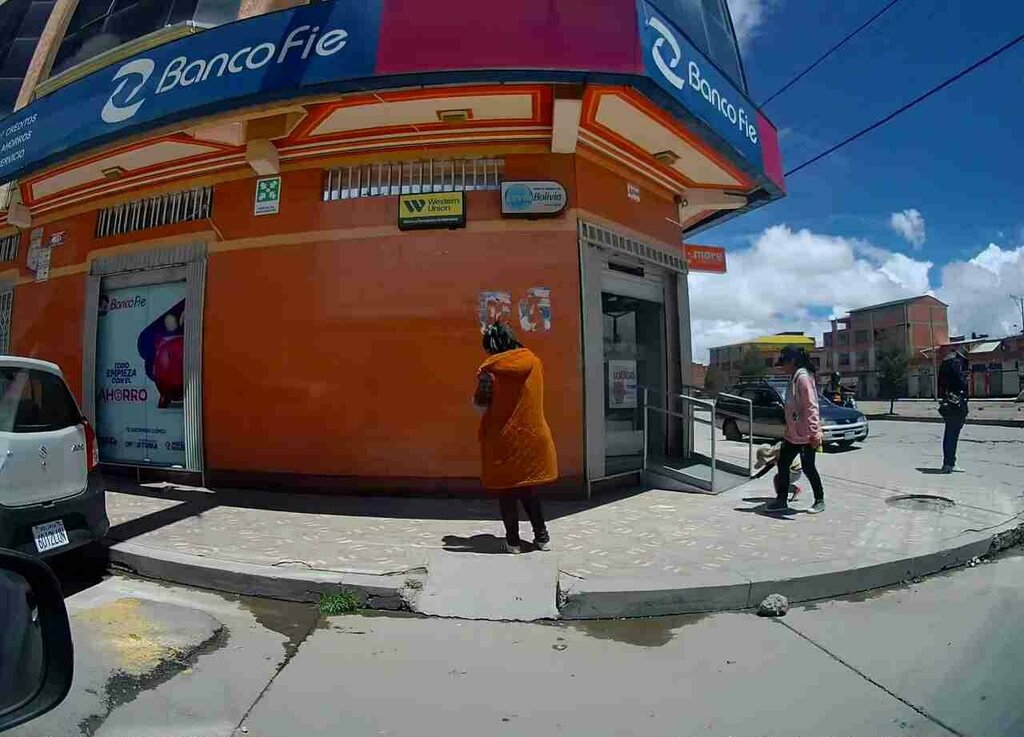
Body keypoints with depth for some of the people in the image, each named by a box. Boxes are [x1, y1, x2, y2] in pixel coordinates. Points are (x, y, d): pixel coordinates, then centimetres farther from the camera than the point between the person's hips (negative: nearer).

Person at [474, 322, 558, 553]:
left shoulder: (490, 368, -13)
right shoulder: (534, 362, 1)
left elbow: (481, 404, -12)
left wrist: (475, 399, 8)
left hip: (503, 439, -4)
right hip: (533, 435, 4)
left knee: (506, 490, 10)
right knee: (527, 488, 19)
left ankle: (513, 540, 16)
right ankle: (541, 536, 21)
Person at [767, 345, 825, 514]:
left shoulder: (803, 378, -17)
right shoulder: (794, 378, 11)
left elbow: (811, 407, -22)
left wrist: (814, 433, -24)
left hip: (806, 435, -9)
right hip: (792, 434, 9)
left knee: (808, 468, 4)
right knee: (782, 464, 11)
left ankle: (820, 501, 21)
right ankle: (781, 500, 20)